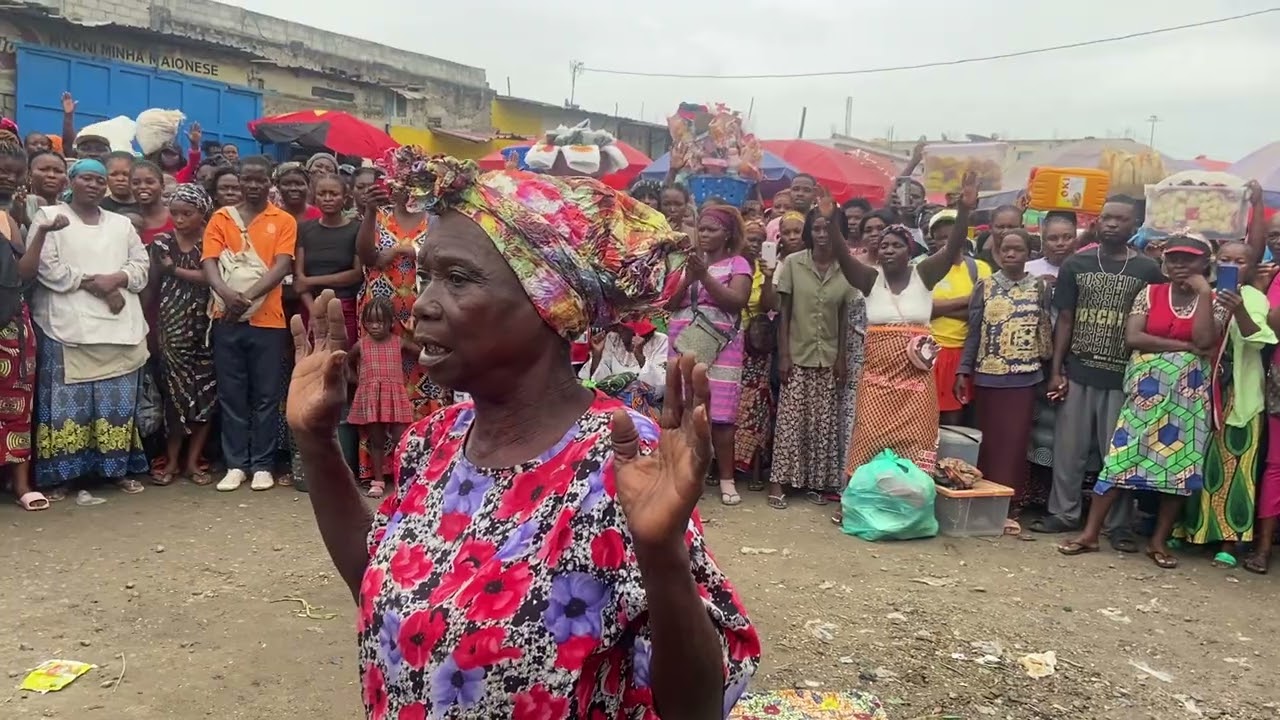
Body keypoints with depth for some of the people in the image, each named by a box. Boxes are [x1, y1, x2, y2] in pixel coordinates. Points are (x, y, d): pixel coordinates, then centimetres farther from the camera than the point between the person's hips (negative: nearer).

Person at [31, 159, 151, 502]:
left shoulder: (121, 223, 19)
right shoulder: (49, 217, 5)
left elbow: (141, 264, 11)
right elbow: (47, 267, -7)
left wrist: (116, 279, -8)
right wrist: (91, 283, -13)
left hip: (118, 325, 4)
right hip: (68, 324, -4)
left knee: (117, 400, 4)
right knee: (67, 401, -5)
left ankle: (118, 468, 11)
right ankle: (58, 475, 0)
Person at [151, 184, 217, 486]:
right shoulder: (162, 243, 4)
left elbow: (213, 278, -14)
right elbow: (153, 286, 3)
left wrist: (176, 270, -7)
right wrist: (155, 328, 0)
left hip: (205, 327, 0)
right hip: (173, 327, 0)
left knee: (205, 392, 2)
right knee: (175, 392, 1)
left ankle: (193, 461, 12)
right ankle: (172, 461, 10)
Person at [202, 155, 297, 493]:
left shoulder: (284, 221, 5)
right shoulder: (221, 218, 9)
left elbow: (282, 266, -7)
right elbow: (209, 262, -1)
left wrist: (249, 297, -20)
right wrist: (227, 295, -22)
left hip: (267, 319, -1)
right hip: (227, 319, 2)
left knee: (266, 395, 4)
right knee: (231, 395, 6)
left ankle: (262, 464, 13)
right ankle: (235, 464, 15)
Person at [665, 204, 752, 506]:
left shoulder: (737, 263, 3)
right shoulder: (687, 262, 14)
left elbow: (737, 301, -12)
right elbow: (669, 304, 7)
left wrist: (705, 275, -15)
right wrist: (688, 278, -8)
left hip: (720, 346, -3)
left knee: (719, 414, -5)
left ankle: (726, 478, 4)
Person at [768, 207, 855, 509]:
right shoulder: (793, 263, -4)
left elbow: (845, 316, 5)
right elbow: (784, 310, -3)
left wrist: (842, 356, 1)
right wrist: (783, 354, -7)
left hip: (829, 357, 2)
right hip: (798, 354, -2)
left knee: (824, 422, 6)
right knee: (791, 419, -1)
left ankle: (815, 480, 17)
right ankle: (779, 480, 5)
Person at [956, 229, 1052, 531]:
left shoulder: (1039, 287, 3)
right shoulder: (985, 286, 1)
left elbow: (1046, 330, 6)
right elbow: (974, 332, 2)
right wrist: (963, 371, -3)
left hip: (1025, 376, 0)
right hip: (988, 374, 0)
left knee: (1016, 441, 3)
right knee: (989, 440, 6)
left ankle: (1011, 507, 10)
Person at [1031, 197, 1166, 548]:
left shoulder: (1148, 270, 1)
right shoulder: (1075, 264, 4)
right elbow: (1065, 320, 5)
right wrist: (1056, 370, -1)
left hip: (1124, 376, -1)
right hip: (1078, 372, 2)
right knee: (1068, 448, 8)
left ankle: (1119, 525, 14)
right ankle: (1063, 513, 21)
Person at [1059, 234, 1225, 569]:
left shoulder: (1215, 302, 3)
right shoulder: (1150, 293, 4)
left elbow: (1204, 341, -15)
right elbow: (1132, 337, -9)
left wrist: (1204, 293, -11)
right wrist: (1184, 346, -13)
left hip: (1189, 394, 1)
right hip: (1146, 389, -1)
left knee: (1180, 464, 4)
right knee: (1121, 456, -3)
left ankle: (1159, 540, 16)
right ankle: (1090, 532, 2)